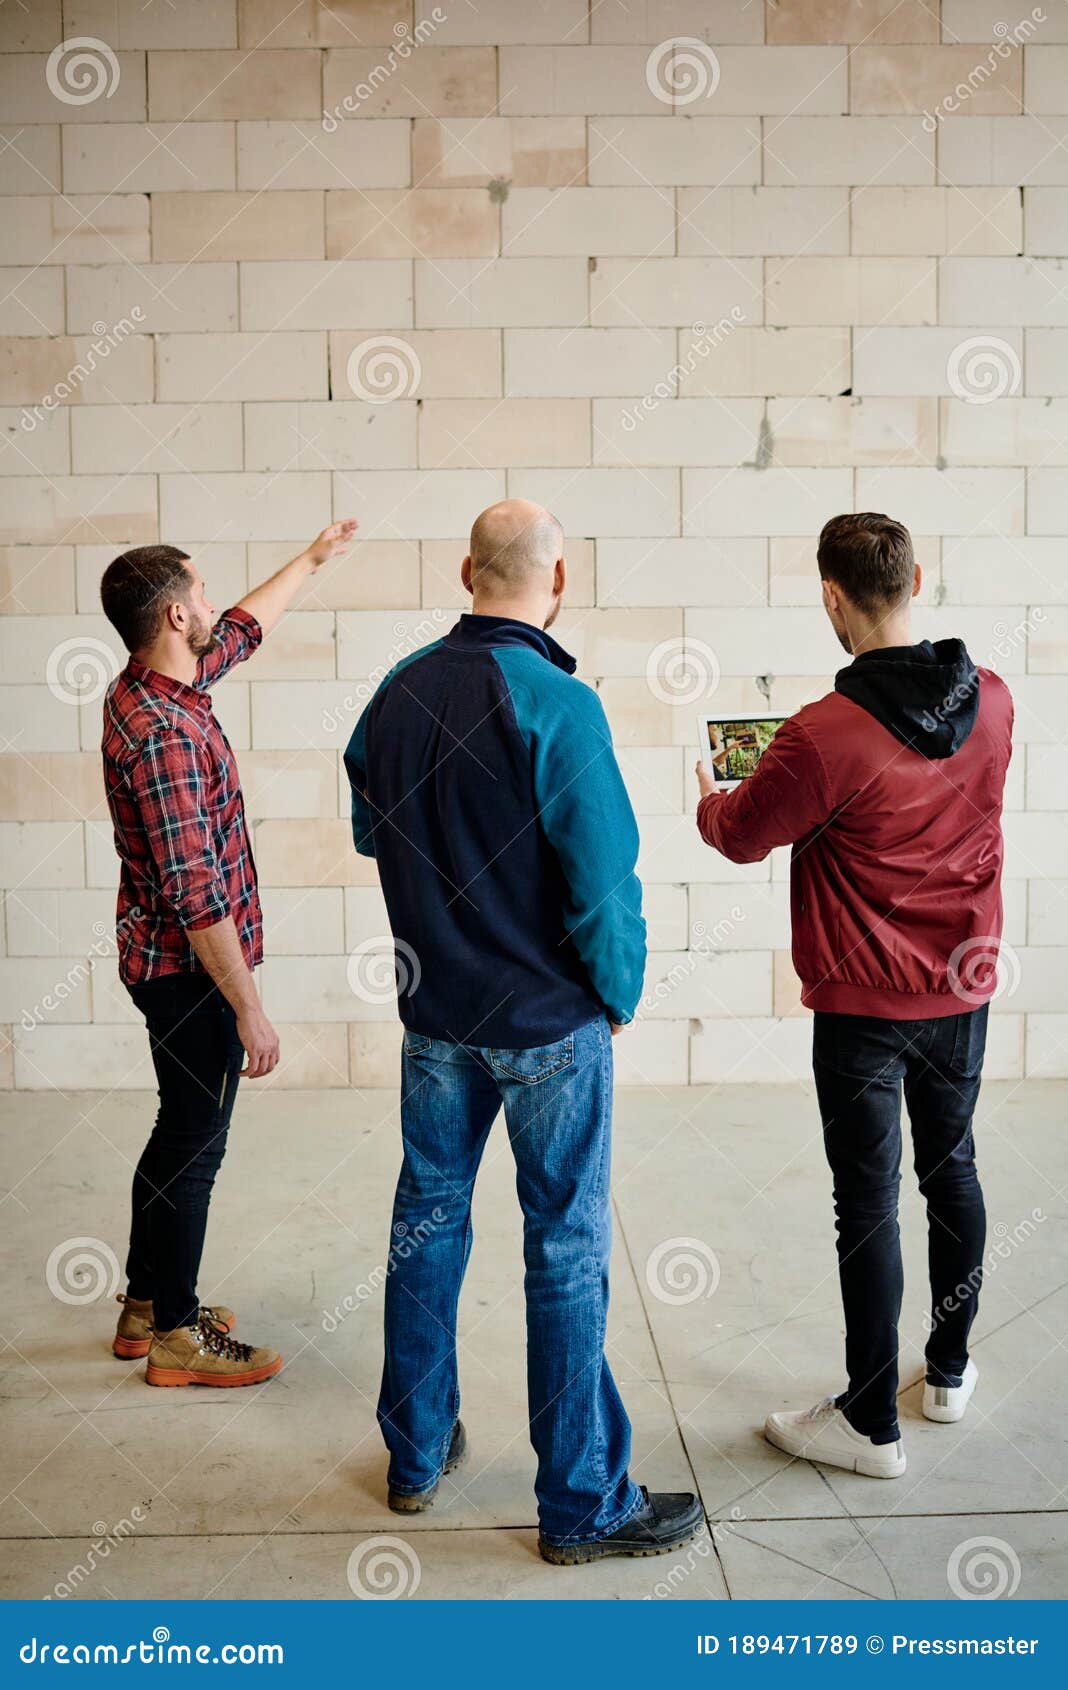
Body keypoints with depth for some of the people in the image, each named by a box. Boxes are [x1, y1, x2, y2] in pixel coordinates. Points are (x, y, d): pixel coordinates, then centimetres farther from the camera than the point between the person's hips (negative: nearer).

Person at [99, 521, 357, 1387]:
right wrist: (249, 1009, -23)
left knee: (181, 1132, 21)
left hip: (166, 960, 10)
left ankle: (145, 1304, 35)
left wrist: (311, 559, 35)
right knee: (195, 1144, 4)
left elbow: (242, 629, 24)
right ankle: (177, 1335, 20)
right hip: (192, 969, -10)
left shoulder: (146, 690, 4)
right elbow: (196, 894, -27)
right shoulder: (165, 732, -26)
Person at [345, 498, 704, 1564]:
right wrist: (618, 992, -4)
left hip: (433, 1008, 6)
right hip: (548, 1017, -5)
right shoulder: (556, 703, -19)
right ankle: (582, 1504, 18)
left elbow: (368, 832, 13)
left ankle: (416, 1454, 33)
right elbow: (604, 875, -19)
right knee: (566, 1248, 5)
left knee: (428, 1219, 18)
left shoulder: (398, 689, 0)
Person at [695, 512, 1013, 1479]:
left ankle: (872, 1425, 18)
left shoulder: (825, 739, -25)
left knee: (869, 1200, 5)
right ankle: (950, 1371, 38)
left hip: (863, 1005, -6)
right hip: (963, 988, 6)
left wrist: (709, 798, 14)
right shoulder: (992, 701, -5)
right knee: (952, 1169, 21)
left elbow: (742, 836, -8)